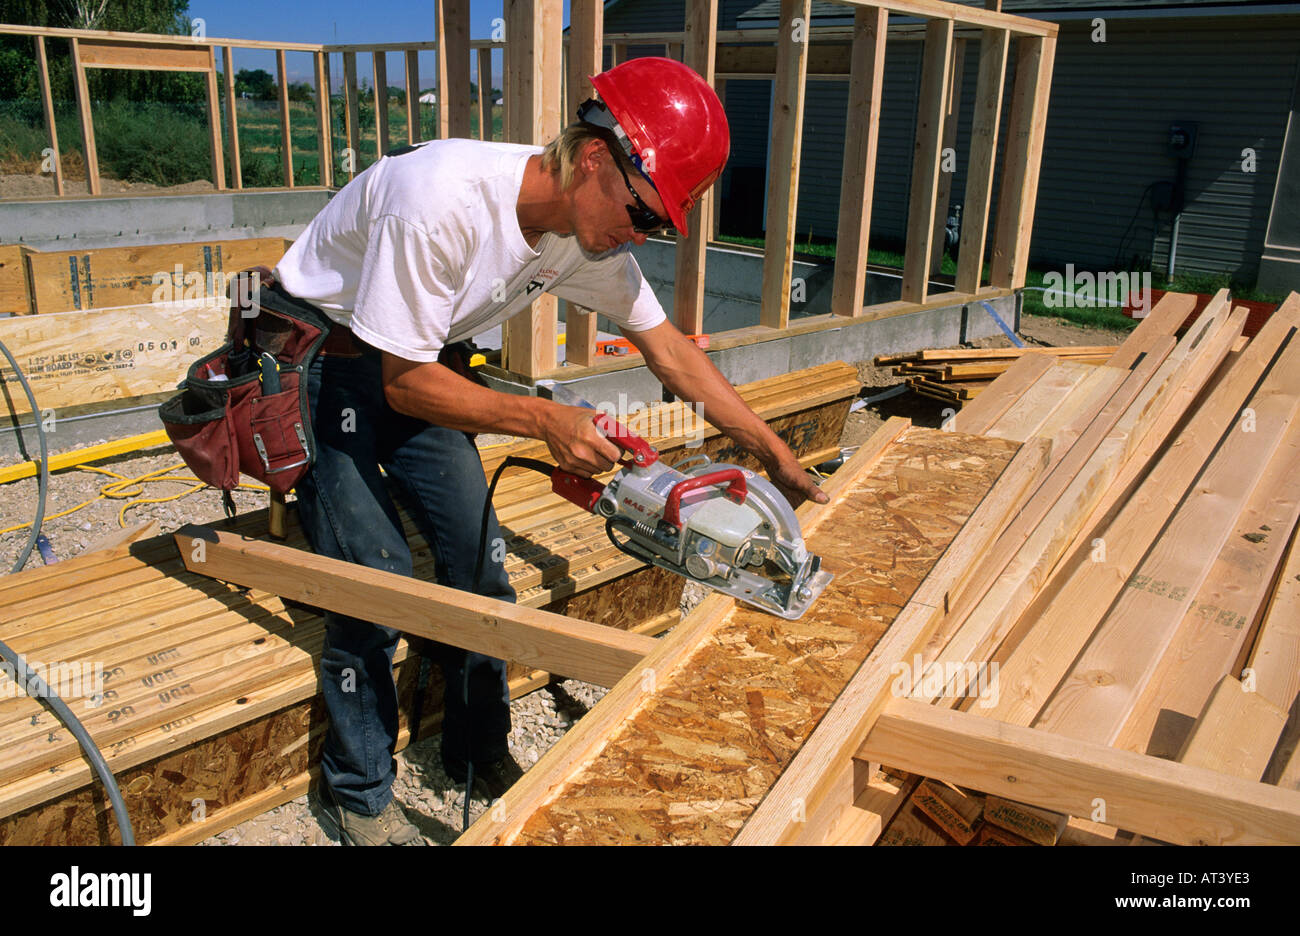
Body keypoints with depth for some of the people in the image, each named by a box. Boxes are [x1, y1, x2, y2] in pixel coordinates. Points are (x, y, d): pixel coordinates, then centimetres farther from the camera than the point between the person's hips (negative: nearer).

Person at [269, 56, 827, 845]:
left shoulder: (592, 232, -12)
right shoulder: (441, 198, -35)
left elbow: (670, 348, -1)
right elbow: (406, 383, -28)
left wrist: (774, 452, 0)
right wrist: (545, 420, -30)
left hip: (418, 366, 6)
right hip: (319, 360, -6)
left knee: (478, 559, 1)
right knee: (376, 574, -12)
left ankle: (481, 752, 22)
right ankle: (360, 794, 10)